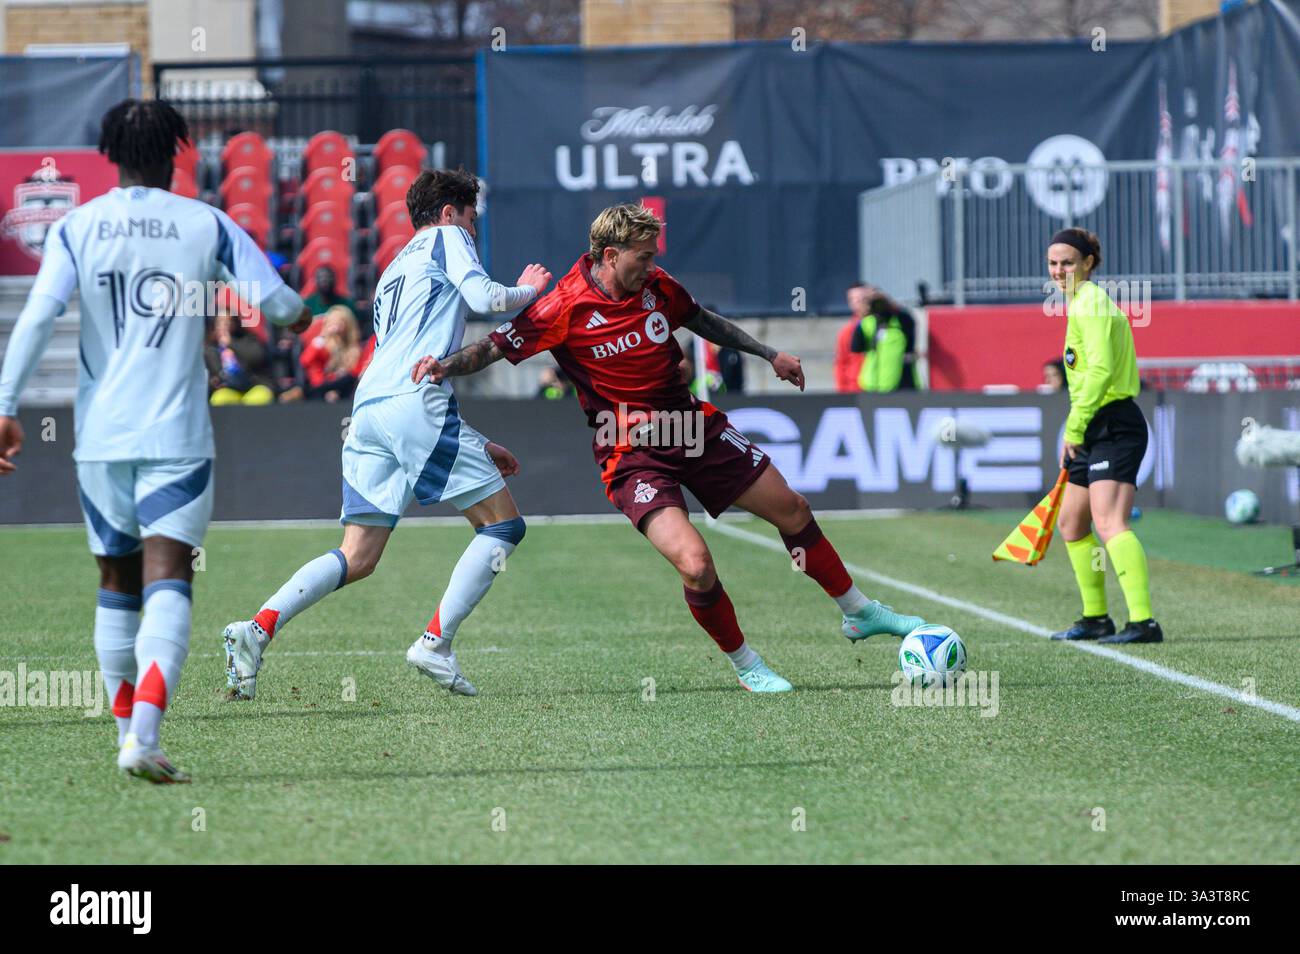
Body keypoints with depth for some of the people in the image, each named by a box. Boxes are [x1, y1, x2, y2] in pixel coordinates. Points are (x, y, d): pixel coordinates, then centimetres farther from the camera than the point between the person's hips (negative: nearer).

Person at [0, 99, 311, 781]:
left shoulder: (76, 227, 3)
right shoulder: (208, 225, 1)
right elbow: (281, 305, 4)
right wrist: (296, 317, 28)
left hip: (100, 437, 2)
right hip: (177, 436, -2)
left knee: (117, 584, 17)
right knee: (167, 584, -10)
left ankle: (127, 729, 23)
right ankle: (144, 735, -27)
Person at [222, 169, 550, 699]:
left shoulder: (393, 273, 35)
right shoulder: (447, 239, 13)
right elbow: (484, 298, -4)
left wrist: (474, 445, 36)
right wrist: (528, 291, 19)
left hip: (368, 409, 8)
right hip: (416, 403, -8)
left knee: (357, 559, 5)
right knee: (503, 524, 1)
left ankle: (258, 629, -12)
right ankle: (436, 644, -7)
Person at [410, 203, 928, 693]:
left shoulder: (657, 287, -1)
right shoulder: (567, 307, -16)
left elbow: (704, 321, 18)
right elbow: (498, 346, -11)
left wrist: (769, 354, 21)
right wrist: (446, 364, -28)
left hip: (694, 428, 6)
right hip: (632, 455, -6)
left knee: (792, 511, 12)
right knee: (694, 562, -23)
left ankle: (859, 612, 35)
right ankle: (744, 664, 2)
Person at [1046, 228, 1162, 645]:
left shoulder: (1091, 303, -12)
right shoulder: (1080, 303, 18)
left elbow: (1101, 368, -23)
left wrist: (1074, 427, -22)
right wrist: (1074, 436, 24)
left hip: (1114, 426, -11)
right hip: (1097, 430, 11)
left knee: (1110, 522, -22)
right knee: (1070, 523, 18)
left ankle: (1142, 622, -31)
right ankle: (1096, 618, 28)